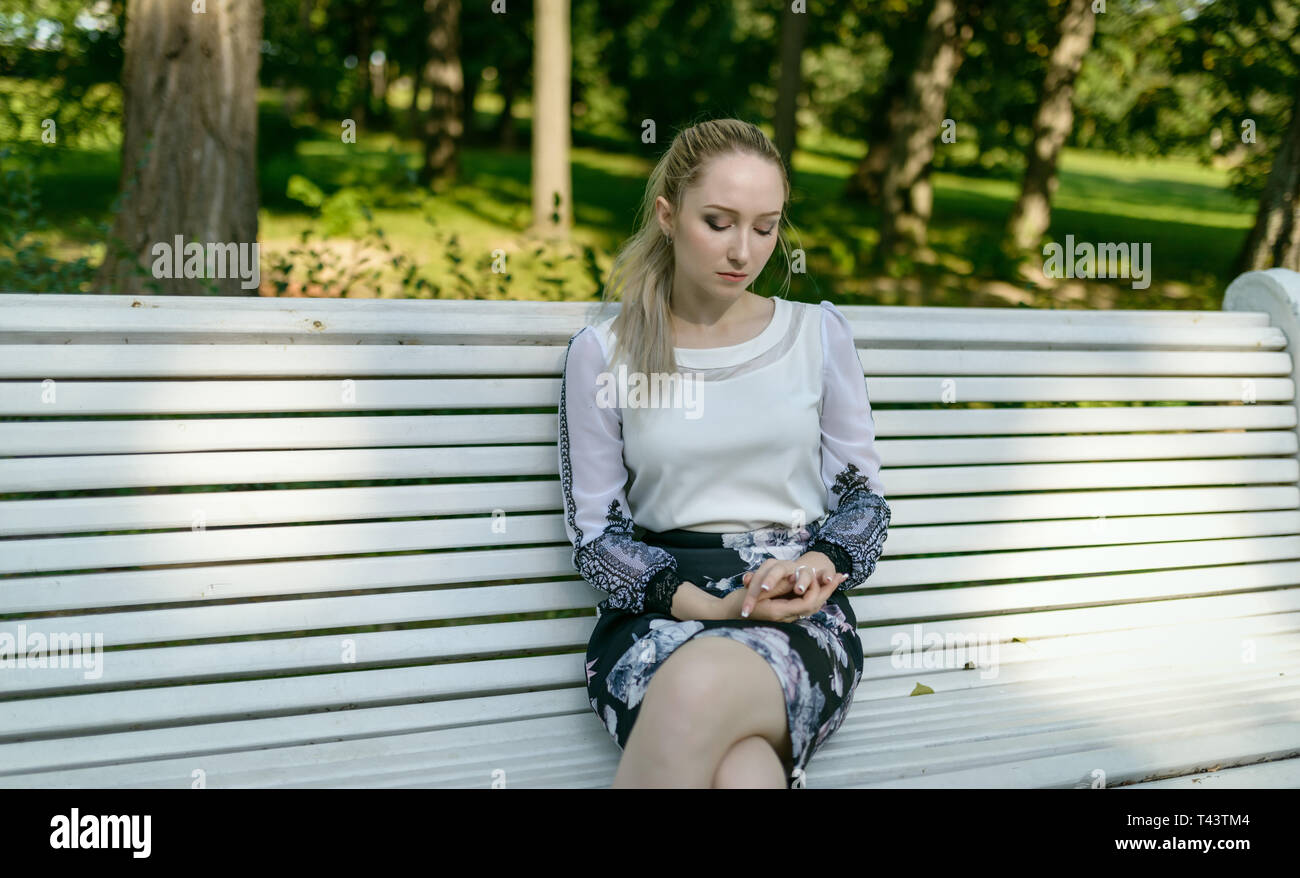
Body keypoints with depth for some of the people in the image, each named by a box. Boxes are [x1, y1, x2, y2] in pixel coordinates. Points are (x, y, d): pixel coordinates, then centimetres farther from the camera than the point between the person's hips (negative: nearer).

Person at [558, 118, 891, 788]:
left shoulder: (819, 334, 11)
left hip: (802, 615, 1)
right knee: (741, 774, -36)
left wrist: (821, 564, -10)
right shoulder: (602, 354, 6)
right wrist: (717, 606, -12)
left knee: (701, 685, -38)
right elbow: (595, 534, 5)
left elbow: (863, 493, 15)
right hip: (658, 612, 0)